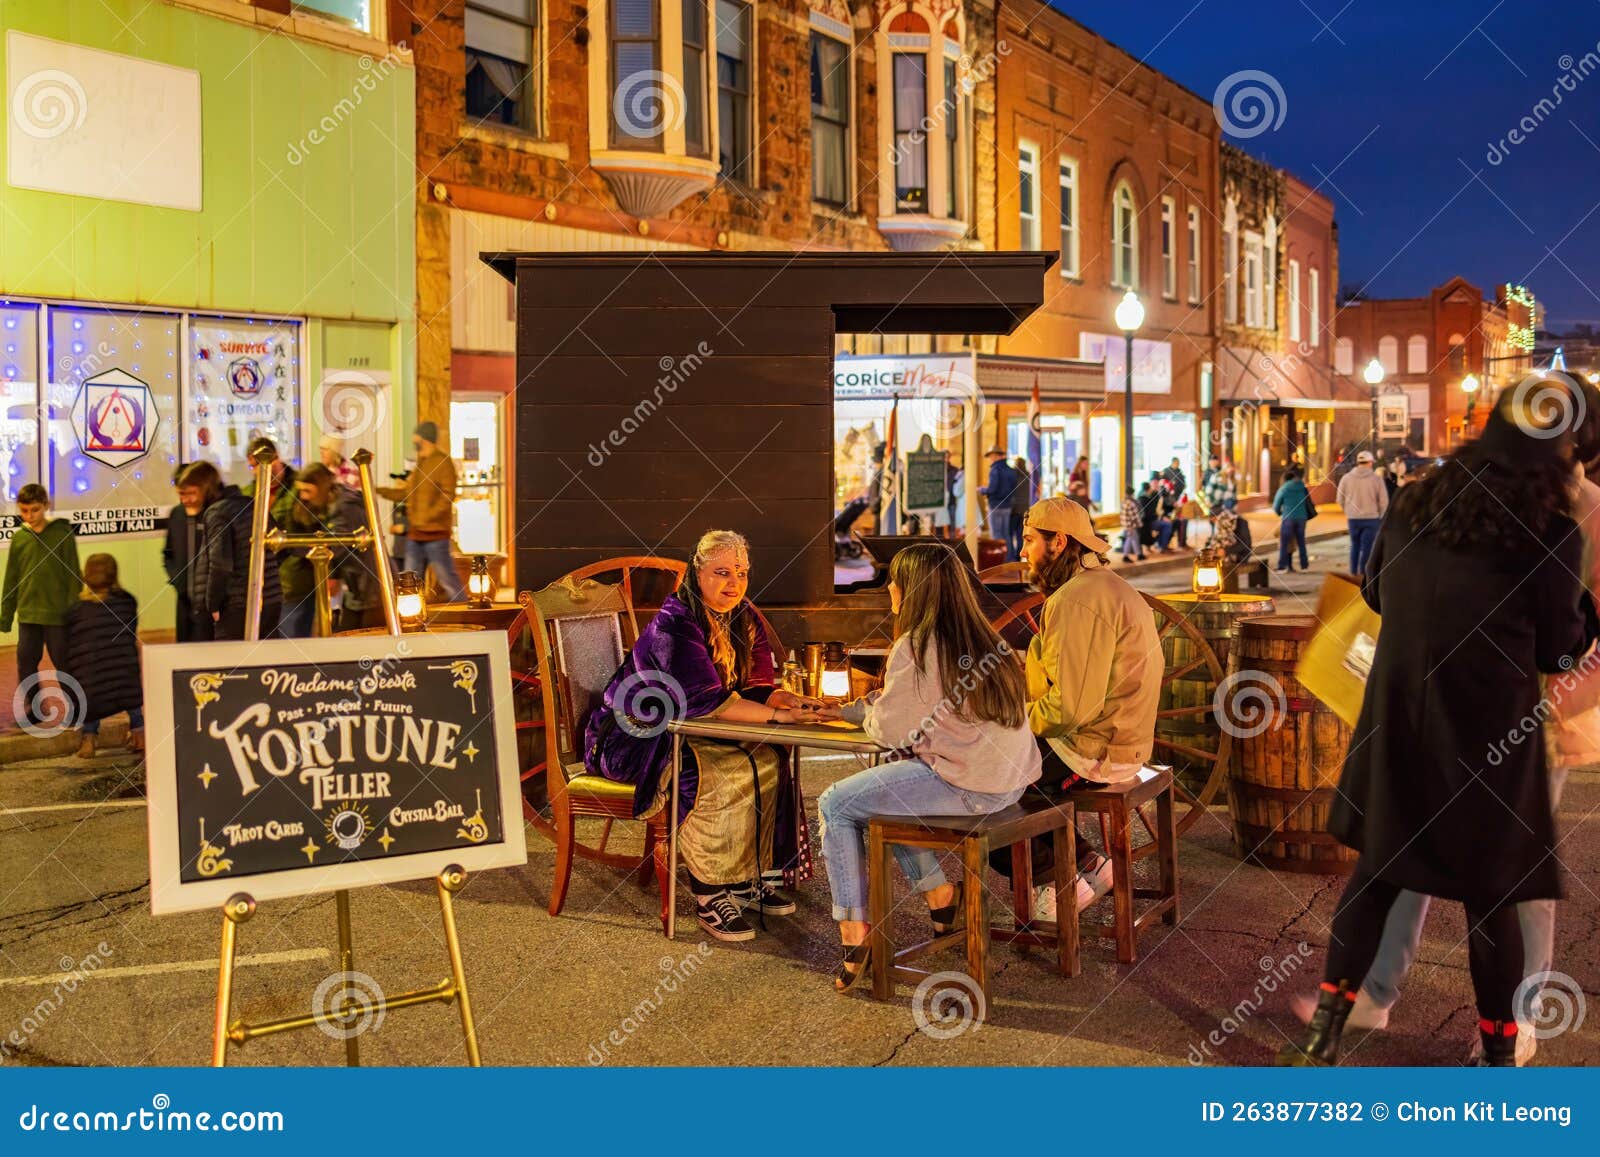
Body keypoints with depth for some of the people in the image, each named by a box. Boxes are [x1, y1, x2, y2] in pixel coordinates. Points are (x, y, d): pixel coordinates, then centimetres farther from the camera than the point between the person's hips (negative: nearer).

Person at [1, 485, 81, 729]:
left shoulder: (63, 533, -5)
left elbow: (73, 575, -4)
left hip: (58, 613, -4)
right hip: (27, 614, 4)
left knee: (64, 663, 4)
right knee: (26, 664, 9)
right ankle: (32, 710, 22)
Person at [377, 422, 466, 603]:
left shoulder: (443, 462, -9)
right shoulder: (420, 464, 18)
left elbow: (448, 496, -18)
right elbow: (405, 493, 22)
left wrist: (428, 516, -23)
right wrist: (378, 490, 16)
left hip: (435, 533, -9)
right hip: (415, 534, 9)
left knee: (447, 579, -6)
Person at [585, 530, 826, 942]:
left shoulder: (745, 618, 3)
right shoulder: (673, 625, -22)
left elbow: (756, 685, -1)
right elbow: (706, 699, -30)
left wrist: (788, 700, -24)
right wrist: (776, 715, -35)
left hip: (687, 733, 8)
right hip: (635, 739, -8)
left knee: (768, 762, -13)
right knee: (720, 777, -30)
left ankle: (748, 877, 0)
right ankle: (709, 896, -18)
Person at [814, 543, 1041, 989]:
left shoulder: (916, 647, -13)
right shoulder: (980, 637, 14)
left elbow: (892, 730, -10)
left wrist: (863, 711, 12)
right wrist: (853, 709, 24)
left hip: (964, 786, -9)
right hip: (1009, 781, 9)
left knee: (835, 805, 2)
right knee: (888, 786, 30)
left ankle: (855, 937, 0)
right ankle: (939, 894, 32)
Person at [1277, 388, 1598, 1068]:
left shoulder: (1412, 506, -1)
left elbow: (1375, 592, 15)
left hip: (1396, 727, 4)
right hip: (1489, 741, -3)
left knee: (1376, 872, 16)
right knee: (1491, 895, 12)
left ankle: (1324, 1032, 15)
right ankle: (1499, 1049, 27)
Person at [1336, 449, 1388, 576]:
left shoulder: (1346, 478, -1)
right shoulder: (1376, 479, -7)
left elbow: (1340, 500, 5)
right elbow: (1384, 501, -5)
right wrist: (1380, 516, 11)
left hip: (1352, 518, 3)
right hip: (1371, 518, -3)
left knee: (1355, 545, 17)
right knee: (1366, 547, 2)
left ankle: (1353, 572, 19)